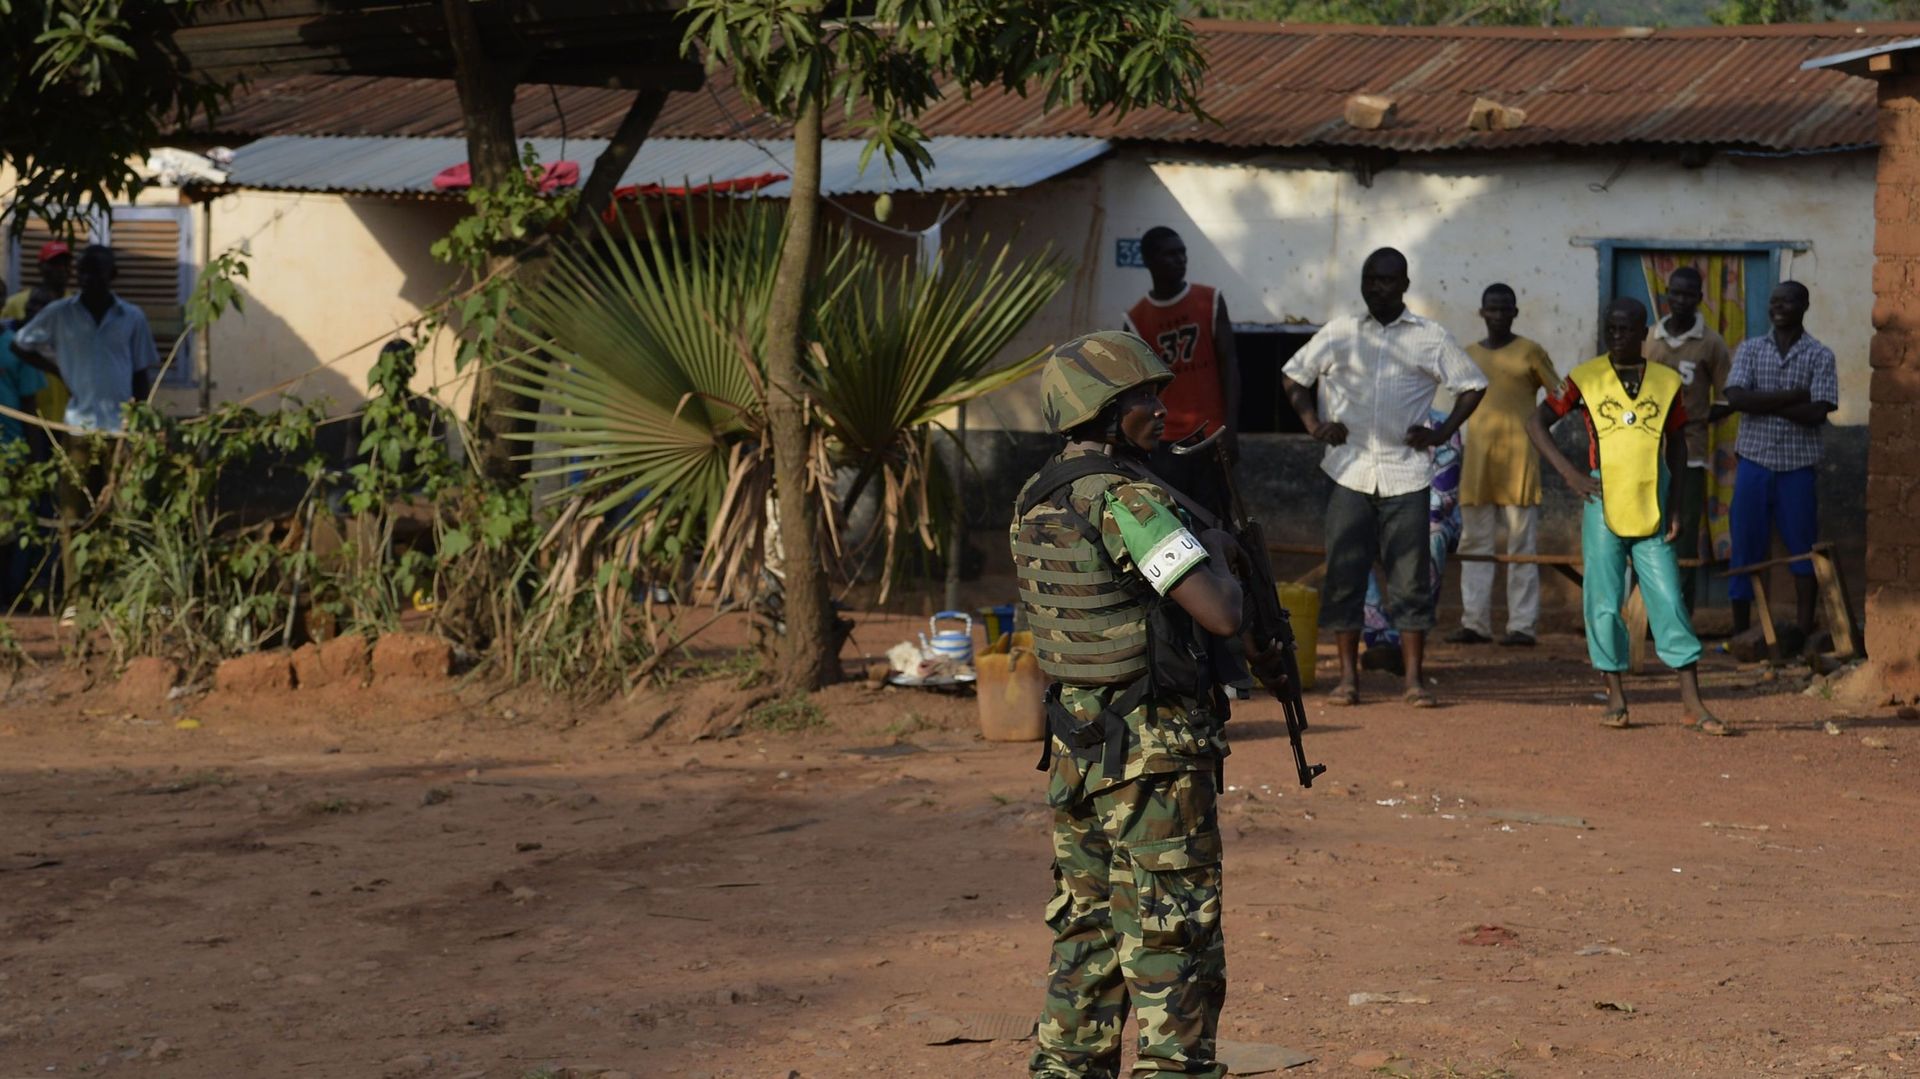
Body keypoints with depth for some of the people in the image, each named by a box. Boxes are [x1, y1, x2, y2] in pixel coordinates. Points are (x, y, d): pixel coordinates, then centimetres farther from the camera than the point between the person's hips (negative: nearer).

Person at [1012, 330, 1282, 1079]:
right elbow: (1219, 614, -25)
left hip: (1074, 742, 9)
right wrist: (1218, 553, -3)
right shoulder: (1124, 500, -20)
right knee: (1173, 938, -2)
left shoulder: (1037, 504, 9)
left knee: (1087, 930, 16)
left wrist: (1244, 656, 19)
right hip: (1154, 750, -9)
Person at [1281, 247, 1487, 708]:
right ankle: (1348, 677, 7)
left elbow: (1473, 385, 11)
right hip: (1350, 474, 1)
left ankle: (1414, 678, 3)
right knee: (1344, 575, 0)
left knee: (1411, 578, -3)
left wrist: (1441, 434, 1)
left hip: (1405, 475, -1)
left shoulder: (1430, 338, 3)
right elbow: (1294, 375, 16)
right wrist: (1314, 423, 2)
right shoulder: (1340, 332, 6)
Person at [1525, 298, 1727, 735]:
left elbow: (1677, 446, 14)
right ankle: (1615, 696, 12)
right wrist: (1568, 473, -5)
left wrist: (1673, 503, 6)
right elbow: (1537, 422, 5)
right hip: (1603, 508, -1)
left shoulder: (1667, 383, 6)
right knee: (1604, 603, 1)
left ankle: (1692, 702, -2)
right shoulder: (1586, 378, 2)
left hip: (1652, 513, 1)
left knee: (1669, 600, -3)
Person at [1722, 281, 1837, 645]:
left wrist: (1763, 404, -11)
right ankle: (1740, 632, 11)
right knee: (1745, 548, 3)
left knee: (1803, 549, 3)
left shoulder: (1820, 356, 0)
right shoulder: (1750, 349, 5)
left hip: (1798, 467, -1)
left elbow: (1817, 413, -11)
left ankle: (1805, 633, 9)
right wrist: (1793, 396, -15)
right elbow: (1736, 397, -10)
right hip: (1754, 462, 1)